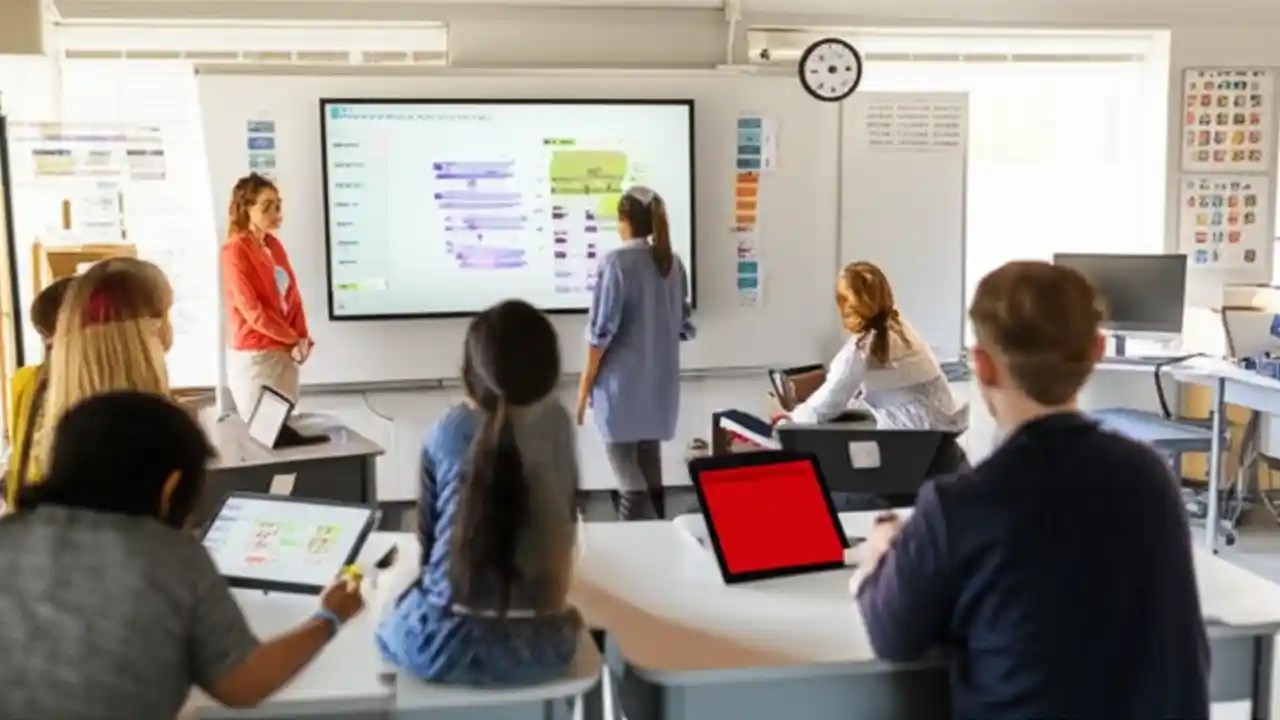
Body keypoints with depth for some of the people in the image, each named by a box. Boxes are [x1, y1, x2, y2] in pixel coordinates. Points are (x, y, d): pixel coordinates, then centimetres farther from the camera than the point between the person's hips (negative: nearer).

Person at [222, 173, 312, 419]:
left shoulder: (274, 246, 10)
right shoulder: (235, 251, -12)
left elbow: (293, 296, 10)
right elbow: (252, 310, -16)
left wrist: (302, 338, -4)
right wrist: (293, 339, -9)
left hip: (285, 352, 7)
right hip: (254, 356, -7)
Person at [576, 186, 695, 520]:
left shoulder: (617, 262, -13)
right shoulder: (673, 263, 6)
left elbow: (602, 330, -13)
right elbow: (684, 326, 12)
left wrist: (586, 383, -5)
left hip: (624, 382, -6)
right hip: (661, 381, 6)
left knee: (629, 478, -2)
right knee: (650, 468, 15)